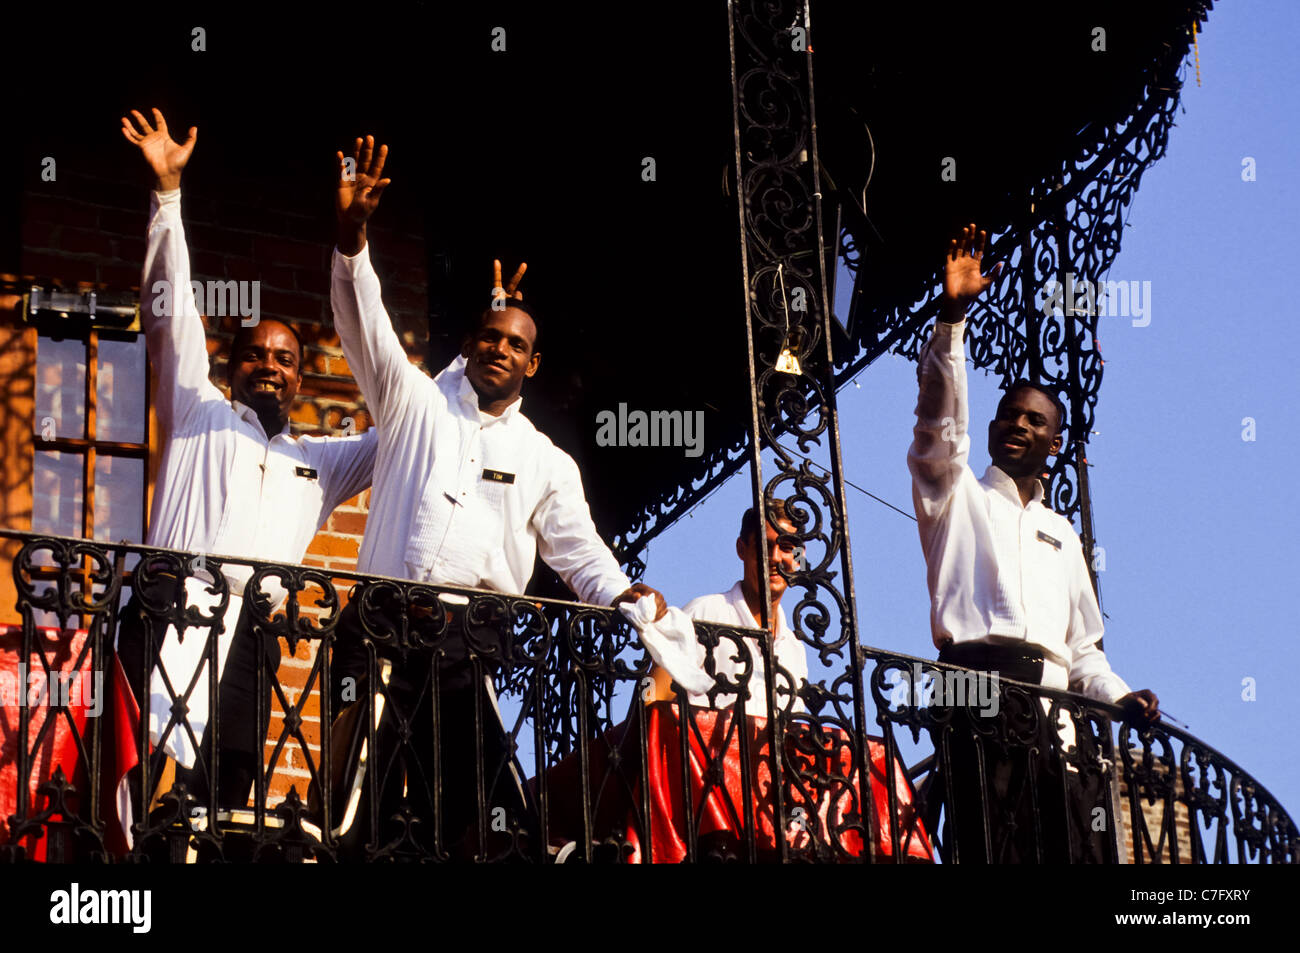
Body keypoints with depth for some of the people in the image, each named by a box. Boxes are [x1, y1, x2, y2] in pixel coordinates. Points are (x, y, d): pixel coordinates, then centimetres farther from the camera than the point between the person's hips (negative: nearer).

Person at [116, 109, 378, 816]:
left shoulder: (319, 460, 31)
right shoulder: (199, 414, 23)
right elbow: (170, 309, 17)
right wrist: (167, 190, 12)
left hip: (249, 636, 3)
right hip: (171, 613, -3)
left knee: (226, 793, -7)